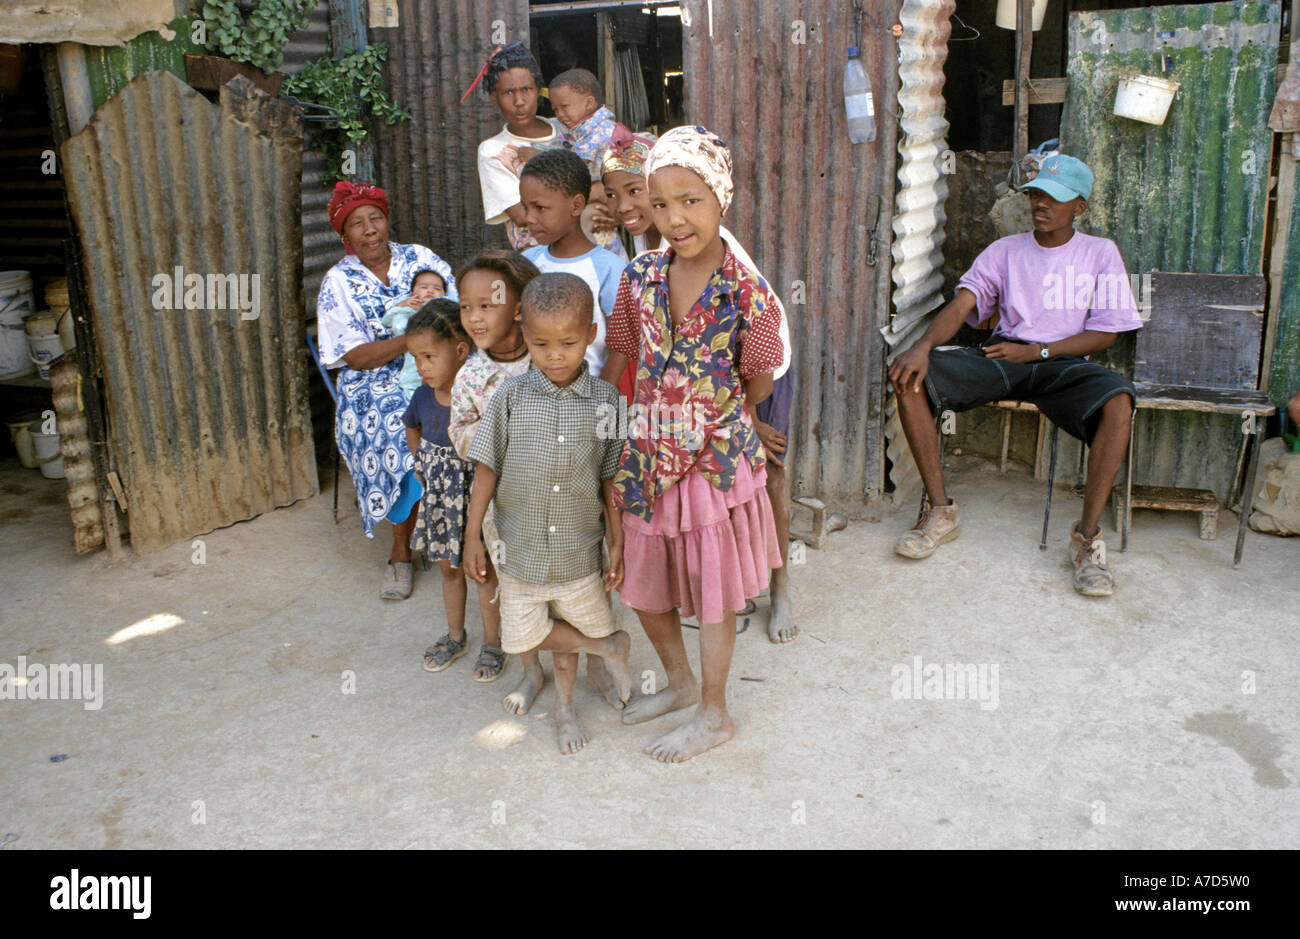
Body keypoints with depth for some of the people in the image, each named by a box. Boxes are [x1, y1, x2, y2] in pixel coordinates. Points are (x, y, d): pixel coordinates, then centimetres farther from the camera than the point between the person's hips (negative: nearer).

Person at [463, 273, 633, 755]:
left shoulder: (605, 400, -8)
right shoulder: (511, 397, -9)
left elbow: (611, 480, 0)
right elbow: (487, 468, -2)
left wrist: (618, 544, 1)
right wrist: (472, 537, -1)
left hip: (579, 550, 0)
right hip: (521, 549, 0)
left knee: (568, 631, 15)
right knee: (525, 636, 6)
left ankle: (564, 707, 42)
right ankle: (610, 646, 30)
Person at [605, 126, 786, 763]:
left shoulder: (746, 292, -15)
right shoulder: (640, 277, -4)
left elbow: (757, 386, -5)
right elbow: (627, 362, 7)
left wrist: (706, 418, 2)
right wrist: (673, 413, 1)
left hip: (716, 461, -4)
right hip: (647, 456, 5)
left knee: (713, 593, 10)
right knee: (642, 582, 18)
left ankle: (713, 714, 31)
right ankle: (679, 680, 44)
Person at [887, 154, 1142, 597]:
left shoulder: (1100, 253, 8)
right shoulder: (1006, 250, 12)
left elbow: (1105, 332, 2)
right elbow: (961, 305, -3)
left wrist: (1037, 351, -11)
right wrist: (923, 346, -24)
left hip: (1063, 362, -1)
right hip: (1001, 356, 2)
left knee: (1118, 401, -36)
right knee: (908, 375, -23)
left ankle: (1087, 536, -25)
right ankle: (940, 511, -17)